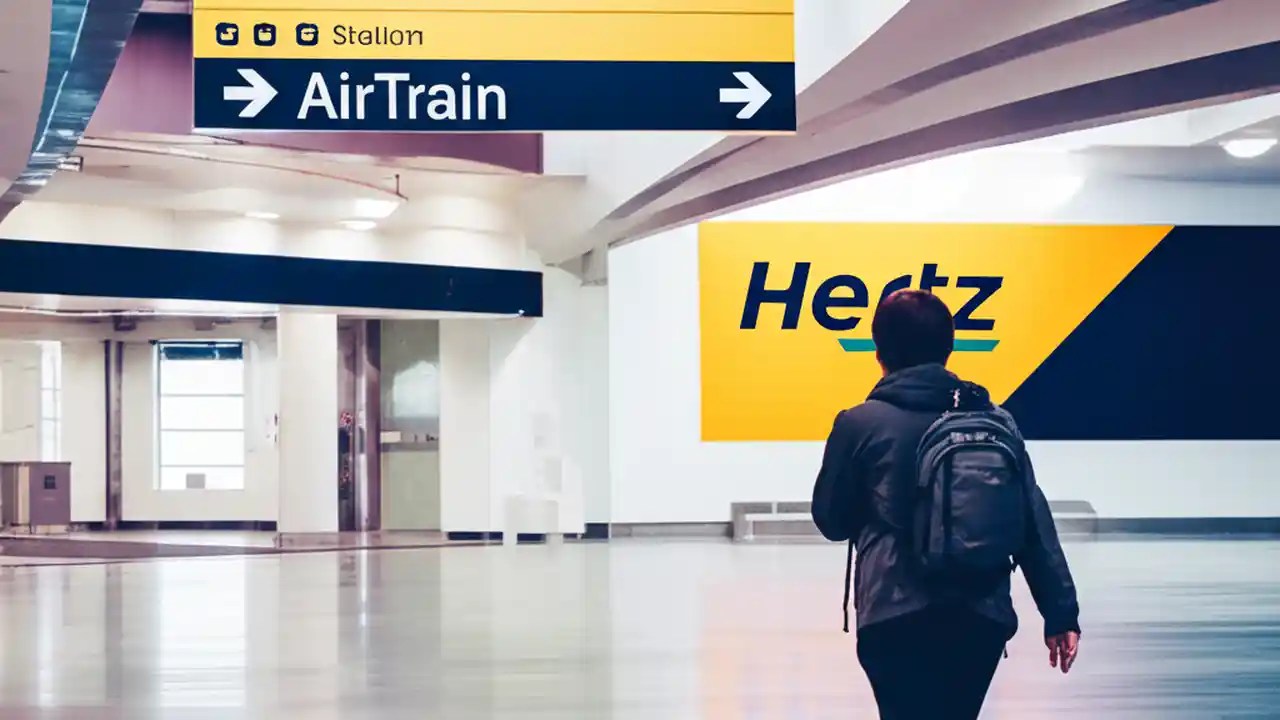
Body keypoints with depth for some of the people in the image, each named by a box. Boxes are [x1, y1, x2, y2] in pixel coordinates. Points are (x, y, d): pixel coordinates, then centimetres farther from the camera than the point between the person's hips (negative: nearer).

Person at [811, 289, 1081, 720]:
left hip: (895, 618, -4)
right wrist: (1060, 613, 5)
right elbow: (1034, 524, 4)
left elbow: (831, 519, 10)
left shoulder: (860, 424, 0)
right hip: (980, 617, 4)